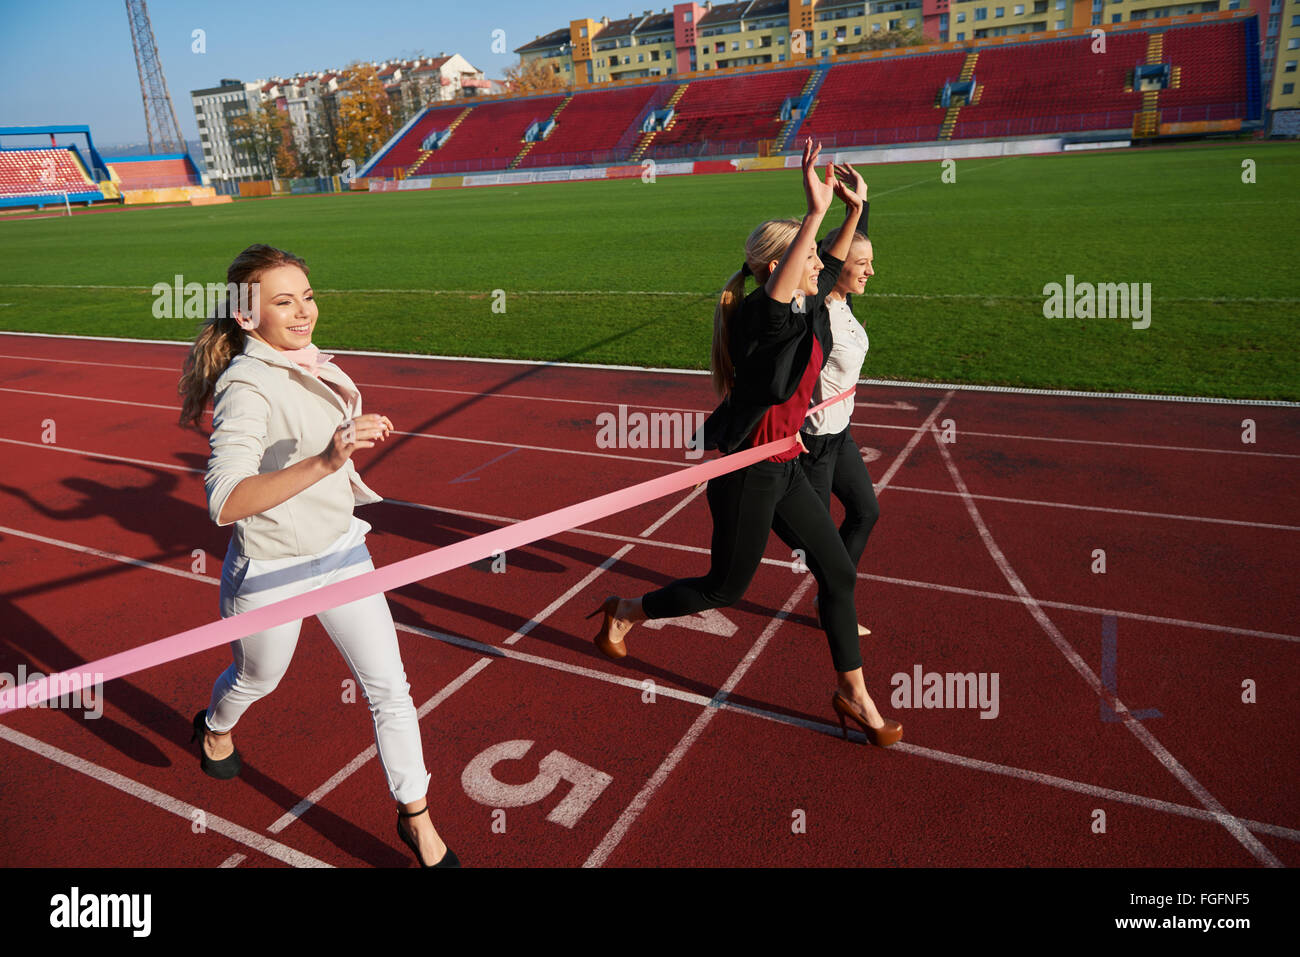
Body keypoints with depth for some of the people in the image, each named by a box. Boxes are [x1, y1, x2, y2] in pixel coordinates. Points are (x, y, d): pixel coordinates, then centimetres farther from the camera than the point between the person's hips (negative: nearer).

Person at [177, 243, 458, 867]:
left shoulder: (308, 364, 0)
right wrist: (325, 461, -47)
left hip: (343, 554, 6)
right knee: (257, 678, 22)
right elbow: (226, 504, -36)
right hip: (270, 573, -5)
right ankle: (214, 728, 60)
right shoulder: (246, 385, -23)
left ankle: (416, 819, 22)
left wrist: (359, 438, 3)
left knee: (390, 689, 4)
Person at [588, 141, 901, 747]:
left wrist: (853, 210, 13)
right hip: (746, 474, -9)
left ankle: (853, 693, 28)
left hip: (783, 467, 9)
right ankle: (624, 613, 33)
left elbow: (832, 265, 24)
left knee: (838, 573, 12)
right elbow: (777, 294, -49)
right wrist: (815, 213, -55)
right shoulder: (757, 314, -23)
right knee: (725, 588, 8)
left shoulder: (805, 307, 3)